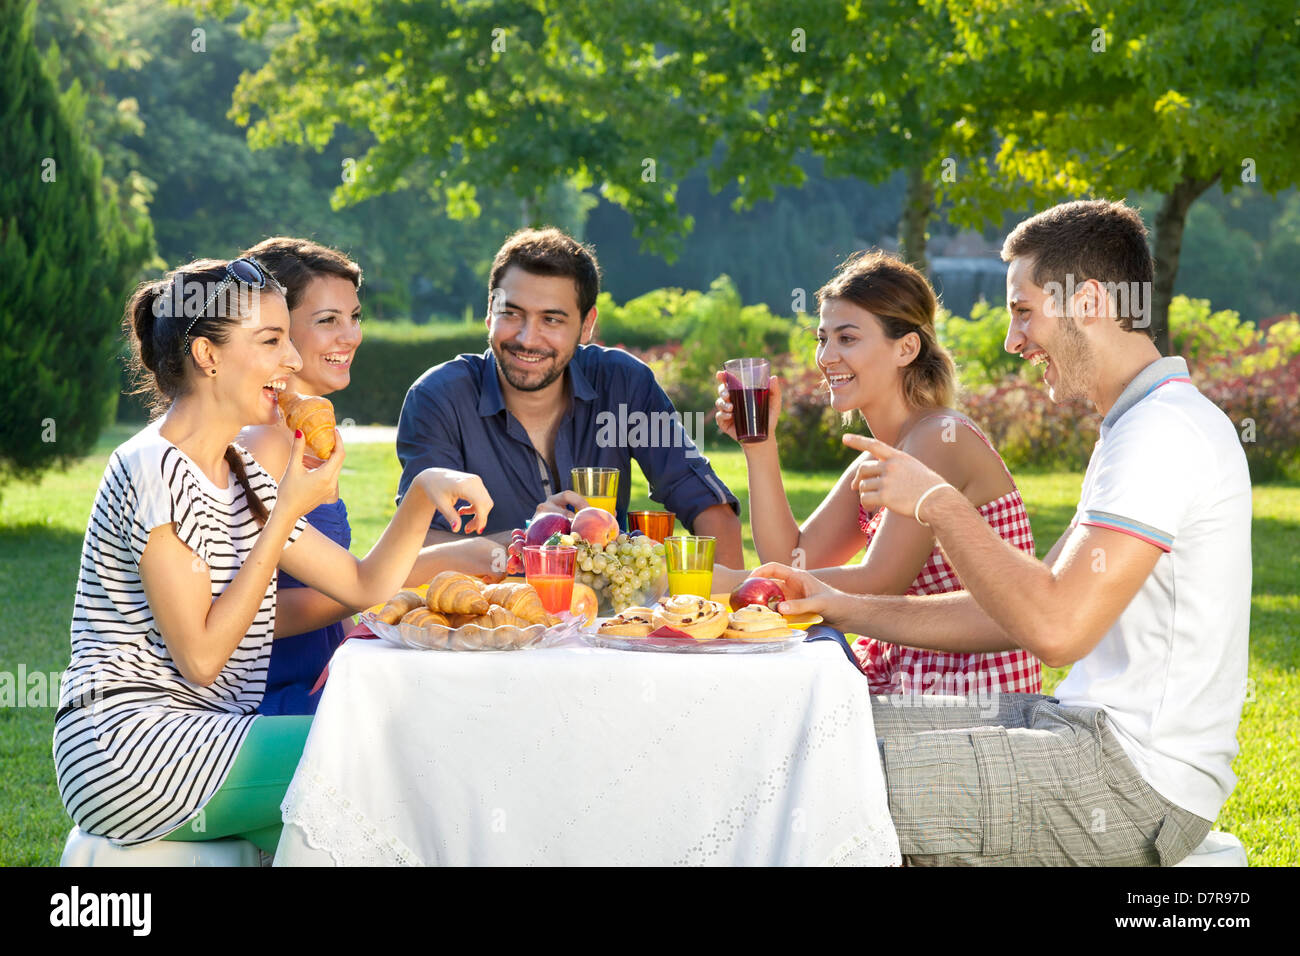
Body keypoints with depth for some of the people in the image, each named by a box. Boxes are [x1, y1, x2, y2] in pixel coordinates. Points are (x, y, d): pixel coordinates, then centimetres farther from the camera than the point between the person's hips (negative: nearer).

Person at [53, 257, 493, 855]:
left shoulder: (240, 477, 16)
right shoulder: (155, 470, -14)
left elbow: (365, 586, 13)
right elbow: (200, 658, -17)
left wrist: (424, 490, -3)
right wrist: (286, 515, -13)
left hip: (203, 735, 9)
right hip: (129, 744, -9)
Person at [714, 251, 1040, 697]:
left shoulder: (941, 440, -15)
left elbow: (877, 585, -20)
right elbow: (794, 560, 8)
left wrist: (733, 581, -18)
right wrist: (760, 446, 0)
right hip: (906, 680, 8)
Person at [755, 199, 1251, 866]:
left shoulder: (1166, 429, -17)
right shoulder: (1146, 424, 18)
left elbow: (1057, 627, -27)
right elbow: (1015, 614, 17)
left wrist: (938, 503, -14)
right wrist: (845, 609, 10)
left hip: (1137, 785, -10)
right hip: (1098, 733, 10)